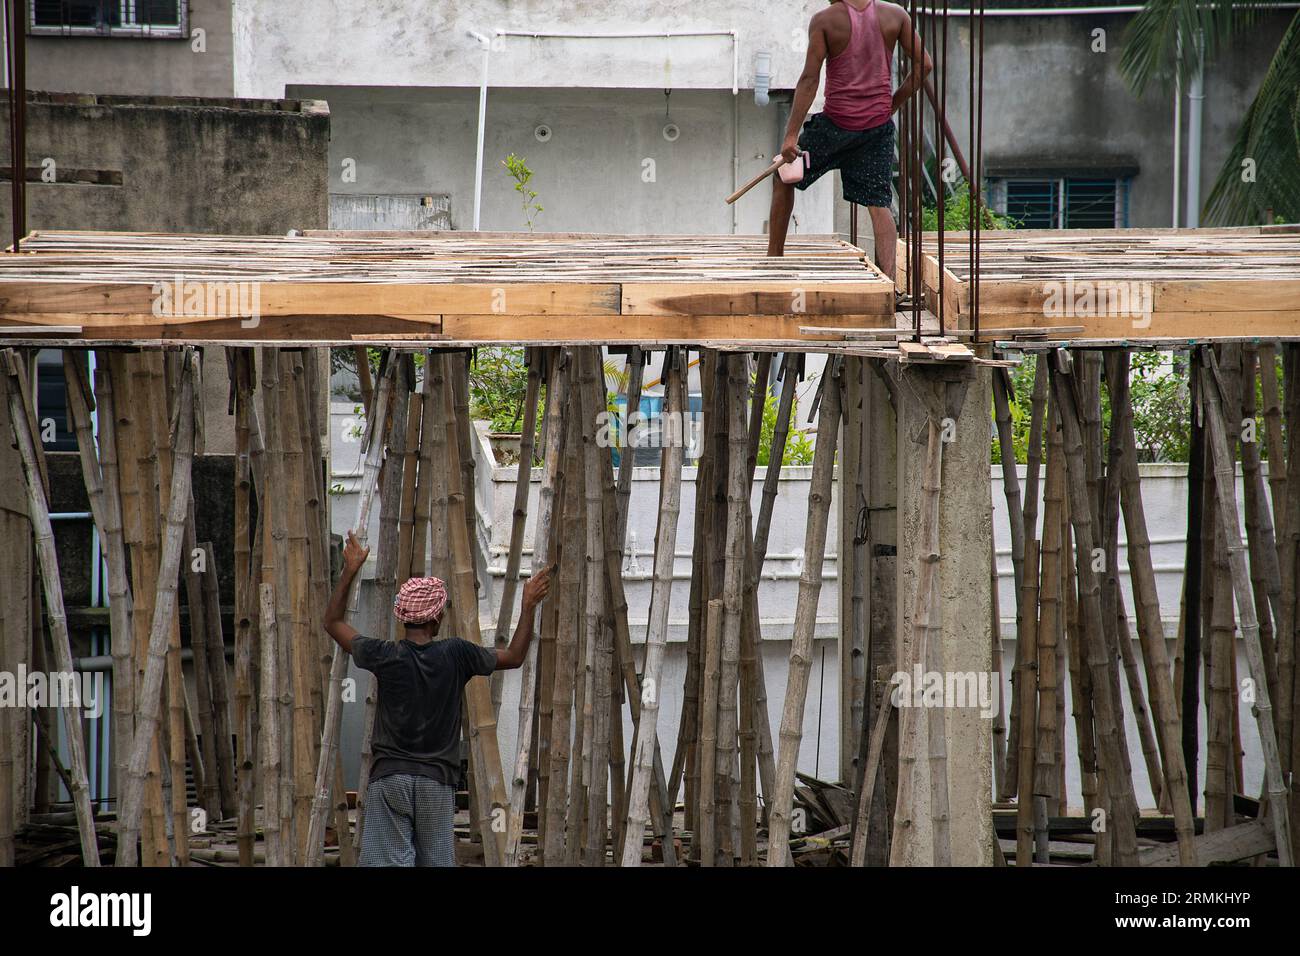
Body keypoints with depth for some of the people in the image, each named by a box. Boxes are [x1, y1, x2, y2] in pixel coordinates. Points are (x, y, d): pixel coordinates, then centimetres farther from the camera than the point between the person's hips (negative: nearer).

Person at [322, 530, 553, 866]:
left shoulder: (386, 656, -3)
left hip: (390, 778, -1)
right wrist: (529, 606, 23)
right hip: (437, 782, 1)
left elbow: (334, 623, 12)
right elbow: (514, 657, 14)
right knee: (436, 864, 6)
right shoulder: (455, 655, -2)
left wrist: (350, 571, 17)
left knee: (389, 862, -7)